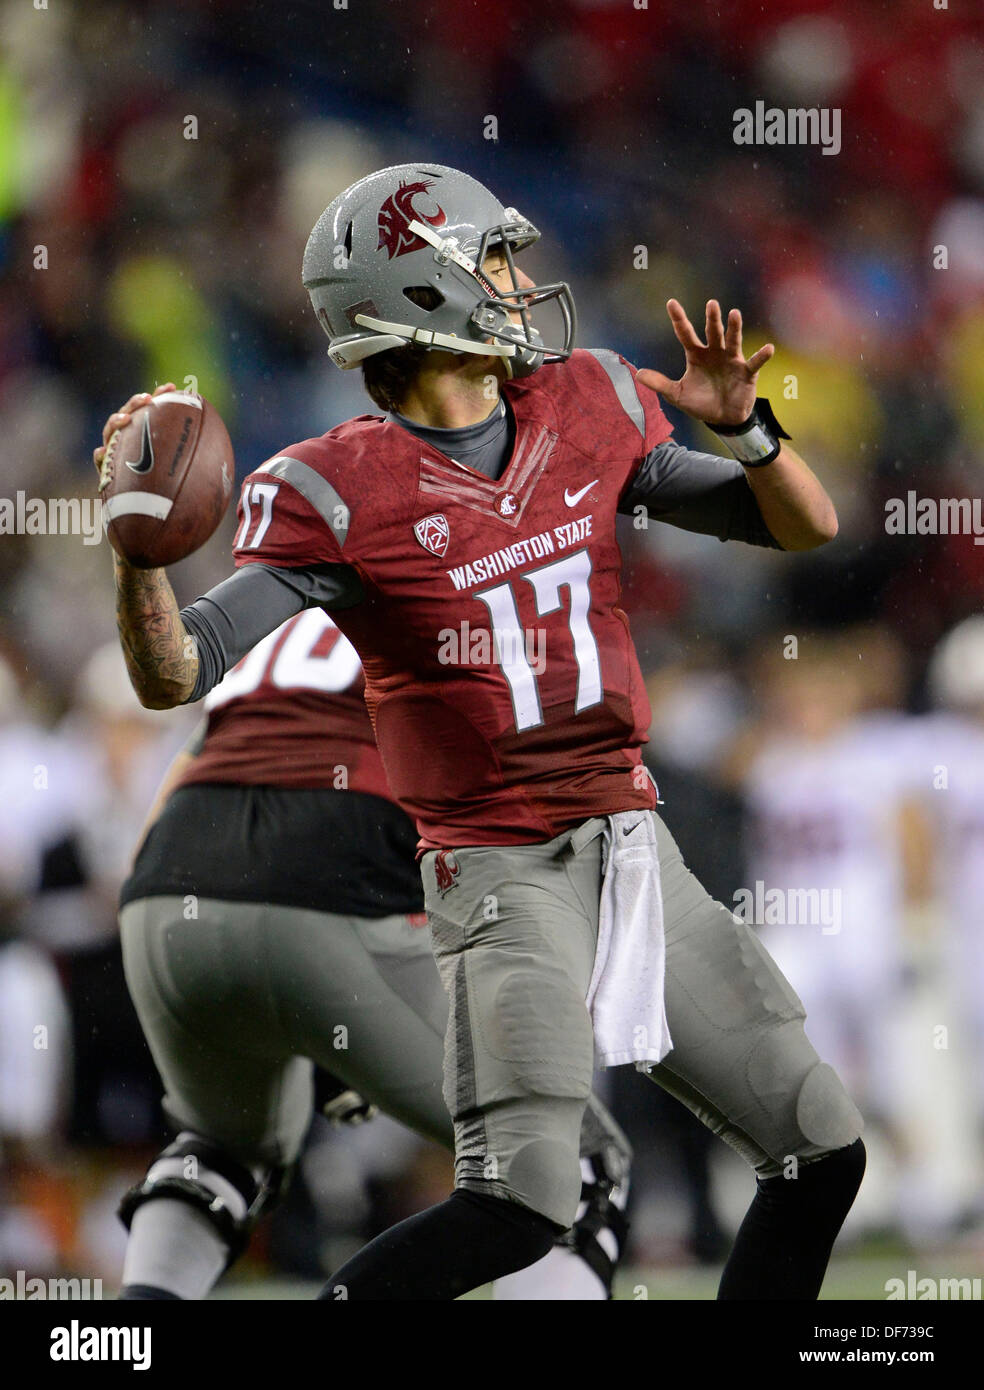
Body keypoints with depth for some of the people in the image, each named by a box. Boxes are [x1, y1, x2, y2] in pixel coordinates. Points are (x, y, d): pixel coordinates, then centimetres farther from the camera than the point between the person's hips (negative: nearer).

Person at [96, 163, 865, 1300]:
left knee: (823, 1158, 8)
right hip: (503, 868, -6)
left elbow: (804, 527, 11)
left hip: (635, 850, 6)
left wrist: (745, 426, -9)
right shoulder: (336, 491, -11)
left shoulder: (590, 406, 5)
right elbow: (174, 675, -17)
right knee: (521, 1204, -22)